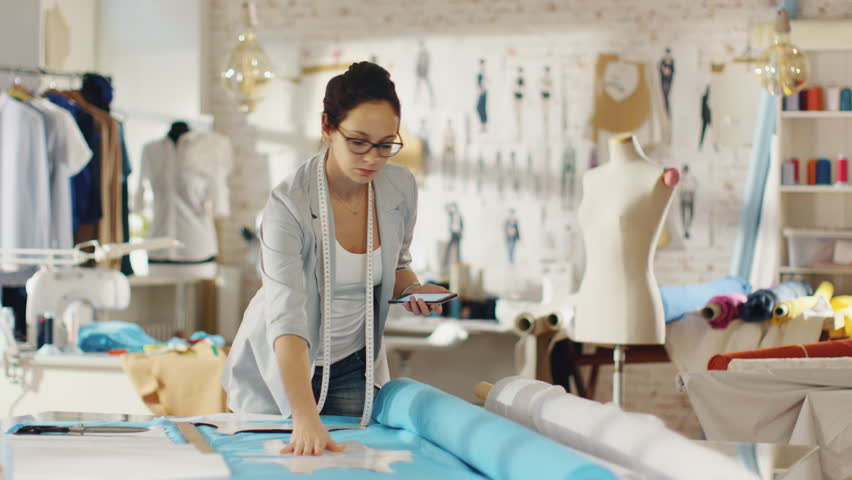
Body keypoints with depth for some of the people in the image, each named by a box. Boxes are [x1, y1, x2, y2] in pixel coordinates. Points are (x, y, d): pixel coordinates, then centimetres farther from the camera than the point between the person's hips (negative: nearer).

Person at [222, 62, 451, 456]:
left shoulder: (401, 188, -10)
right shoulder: (289, 205, -28)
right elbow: (286, 320, -37)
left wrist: (412, 289, -13)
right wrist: (305, 420, -48)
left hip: (353, 368, 4)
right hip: (279, 371, -4)